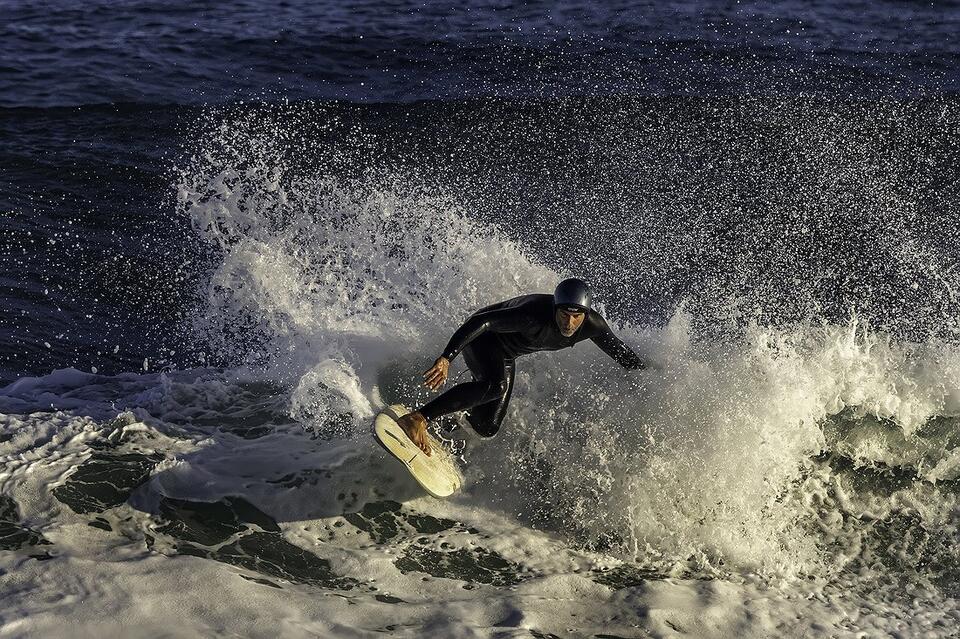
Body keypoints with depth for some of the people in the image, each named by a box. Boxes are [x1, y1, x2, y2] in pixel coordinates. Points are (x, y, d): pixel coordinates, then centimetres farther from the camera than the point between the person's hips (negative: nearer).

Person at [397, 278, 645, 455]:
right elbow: (481, 322, -42)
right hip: (481, 337, -6)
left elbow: (621, 353, -3)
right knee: (495, 385, -38)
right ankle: (417, 419, -36)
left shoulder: (593, 325, -21)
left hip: (505, 355, 7)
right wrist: (446, 358, -52)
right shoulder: (534, 315, -39)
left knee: (487, 428, -2)